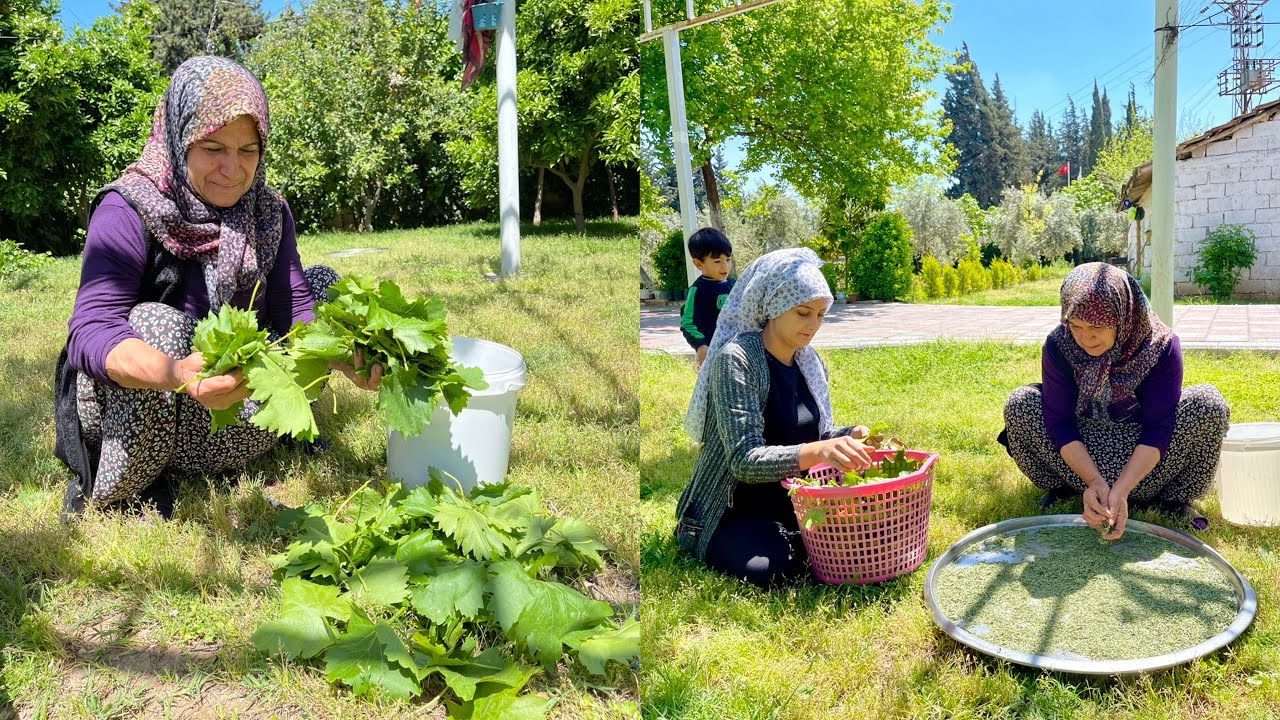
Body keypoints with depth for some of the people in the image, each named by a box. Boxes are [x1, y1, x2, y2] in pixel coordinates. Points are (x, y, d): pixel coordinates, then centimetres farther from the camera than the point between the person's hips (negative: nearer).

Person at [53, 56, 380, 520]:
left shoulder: (268, 212, -2)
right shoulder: (129, 211, -20)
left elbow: (296, 309, -9)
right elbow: (91, 330, -31)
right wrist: (178, 375, -52)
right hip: (125, 406, -5)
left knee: (324, 282, 0)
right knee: (157, 323, -36)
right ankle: (102, 497, -16)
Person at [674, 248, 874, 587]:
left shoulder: (810, 363, 4)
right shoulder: (737, 359, -19)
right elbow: (745, 460, -27)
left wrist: (849, 435, -9)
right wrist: (818, 451, -42)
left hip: (792, 503, 6)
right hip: (732, 513, -6)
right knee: (769, 568, -33)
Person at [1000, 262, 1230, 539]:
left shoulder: (1161, 345, -22)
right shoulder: (1058, 345, -19)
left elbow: (1157, 428, -24)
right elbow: (1059, 422, -20)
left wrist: (1121, 490, -36)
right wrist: (1093, 481, -34)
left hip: (1143, 455, -1)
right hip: (1082, 451, 1)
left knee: (1209, 405, -26)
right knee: (1020, 405, -24)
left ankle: (1174, 498, -5)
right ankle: (1061, 488, -1)